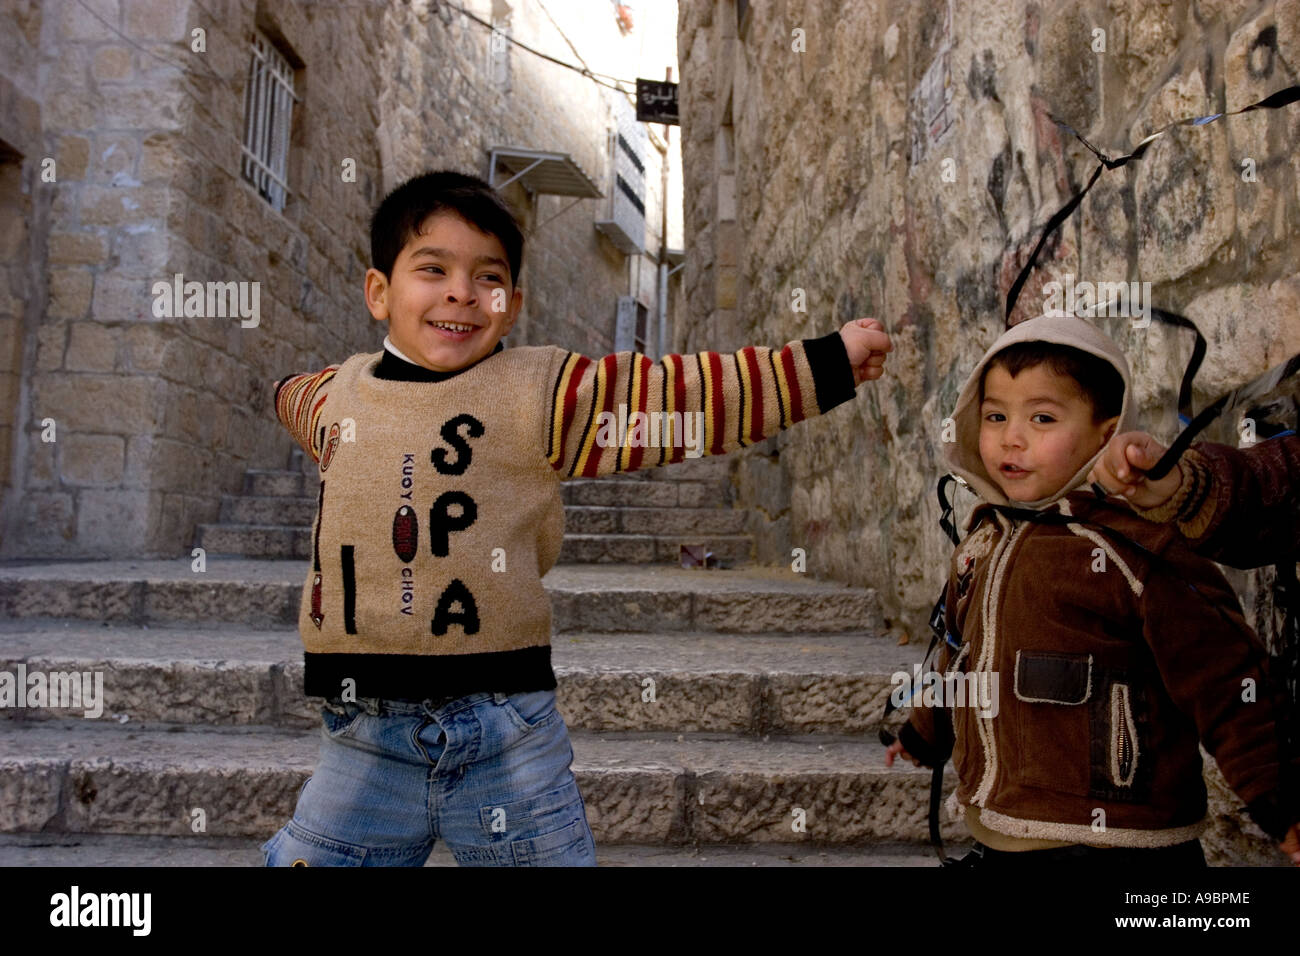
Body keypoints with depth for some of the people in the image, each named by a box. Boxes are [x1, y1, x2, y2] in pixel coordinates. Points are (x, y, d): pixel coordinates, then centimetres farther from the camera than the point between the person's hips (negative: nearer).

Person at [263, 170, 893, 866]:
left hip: (505, 736, -2)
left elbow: (686, 395, -7)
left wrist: (828, 363, -7)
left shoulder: (541, 391, -5)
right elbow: (296, 395, 35)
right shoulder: (342, 394, 8)